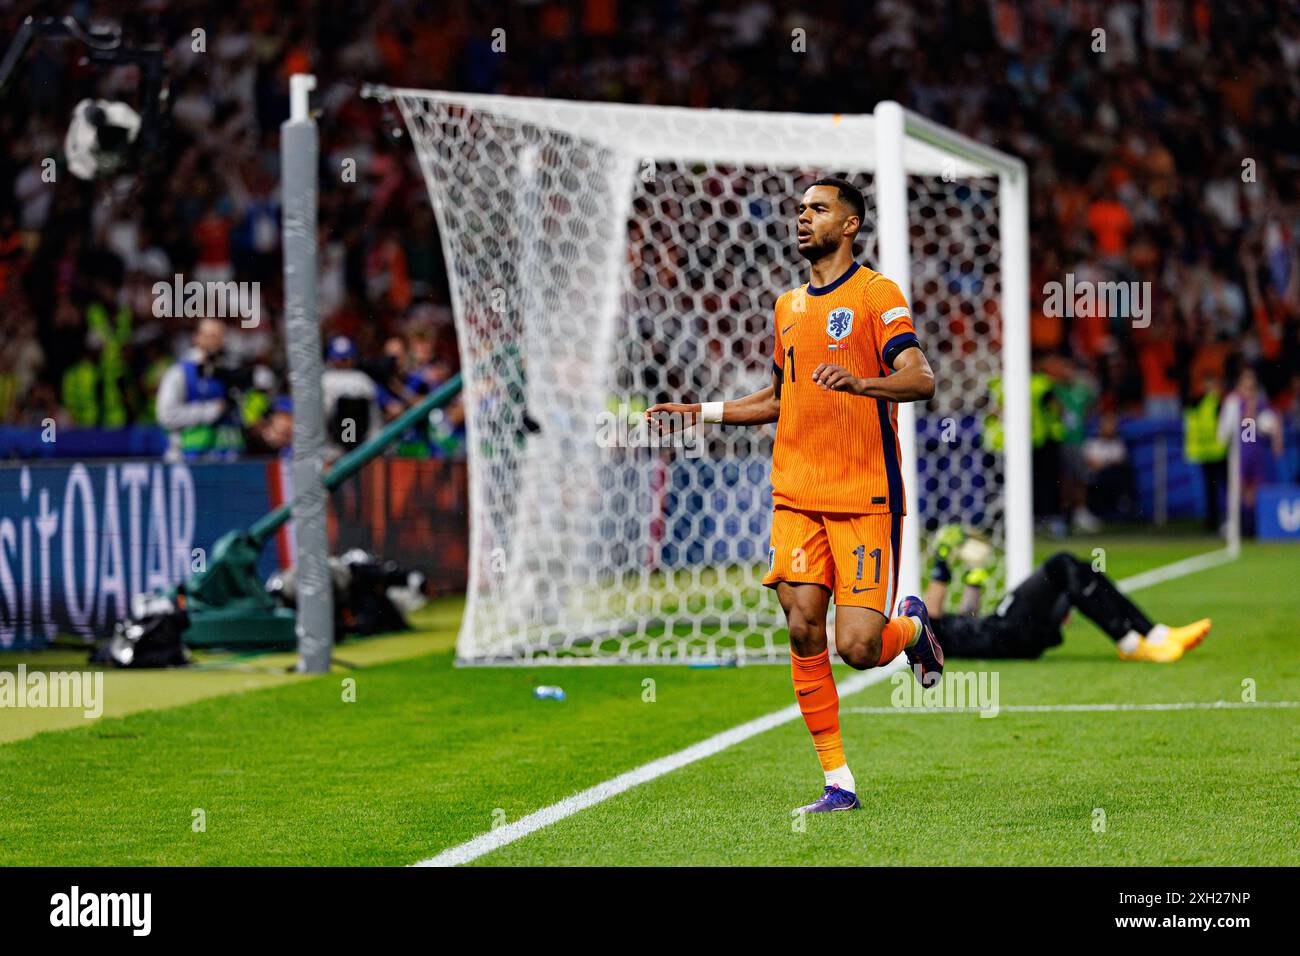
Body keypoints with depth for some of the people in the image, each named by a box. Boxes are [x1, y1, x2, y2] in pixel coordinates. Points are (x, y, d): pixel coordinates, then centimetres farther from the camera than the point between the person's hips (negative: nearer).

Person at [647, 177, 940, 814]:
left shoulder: (875, 294, -3)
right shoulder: (788, 307, 17)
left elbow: (920, 380, -15)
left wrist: (858, 382, -33)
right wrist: (700, 412, 21)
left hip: (865, 498, -5)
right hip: (797, 495, 5)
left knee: (858, 648, -11)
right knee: (803, 630, -8)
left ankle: (911, 626, 26)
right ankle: (838, 782, 0)